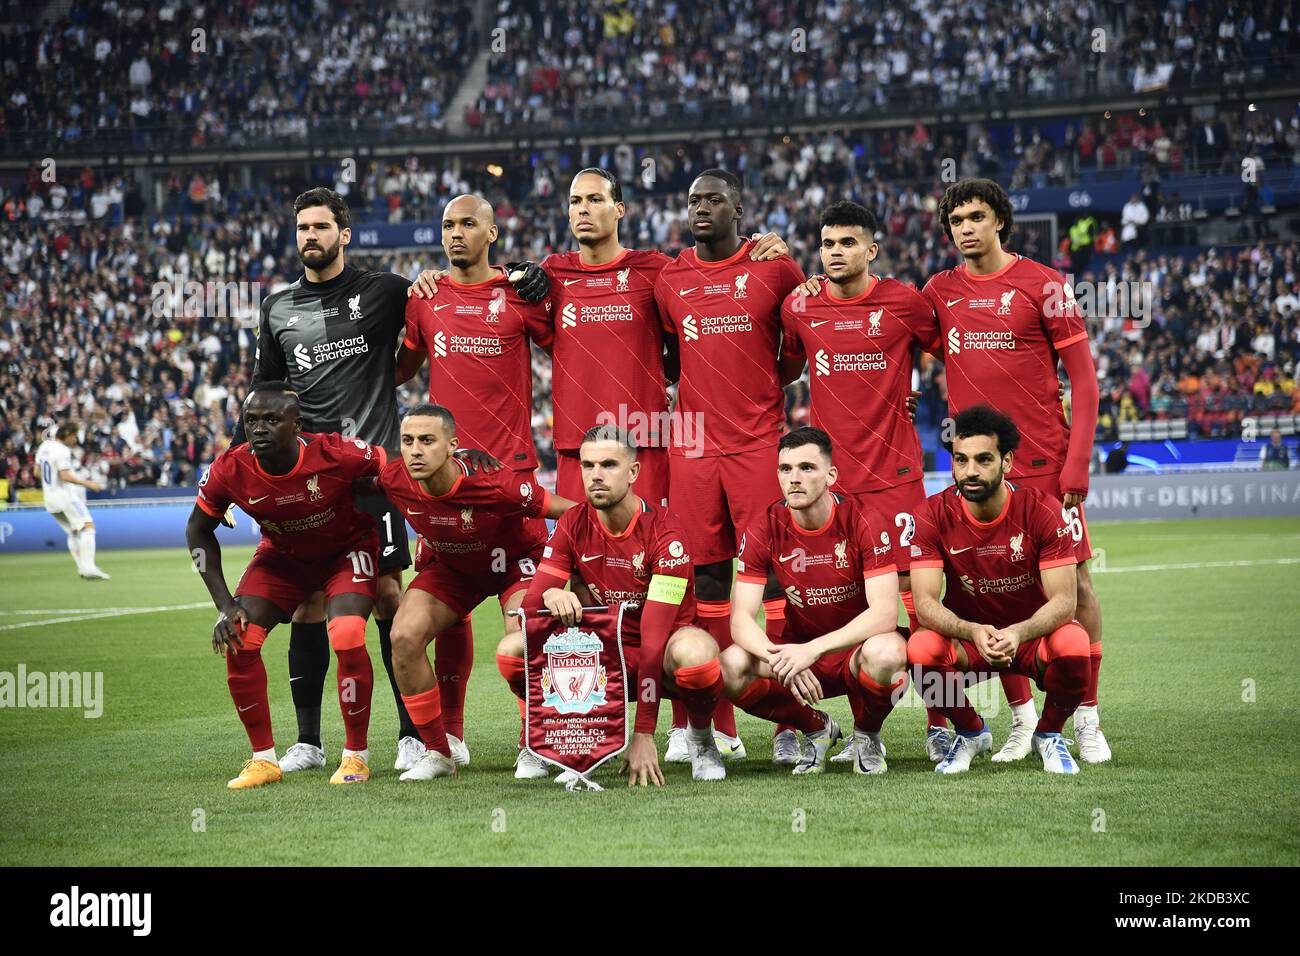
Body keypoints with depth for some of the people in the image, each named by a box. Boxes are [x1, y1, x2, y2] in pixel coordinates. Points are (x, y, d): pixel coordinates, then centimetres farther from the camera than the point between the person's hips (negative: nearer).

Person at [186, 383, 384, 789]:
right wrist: (225, 605, -11)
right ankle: (264, 759, 3)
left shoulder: (336, 455, -35)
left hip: (347, 549, -3)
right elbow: (198, 530, -7)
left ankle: (356, 755, -5)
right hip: (283, 554, 4)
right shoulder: (231, 469, -24)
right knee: (238, 640, -12)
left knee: (347, 641, -25)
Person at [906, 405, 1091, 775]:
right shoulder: (934, 515, -13)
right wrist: (974, 632, -40)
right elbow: (925, 603, -19)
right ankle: (971, 732, 0)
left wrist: (1017, 633, -41)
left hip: (1033, 635, -1)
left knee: (1073, 644, -35)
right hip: (966, 639, 1)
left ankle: (1048, 735, -1)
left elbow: (1063, 601, -20)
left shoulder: (1042, 511, -16)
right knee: (921, 648, -32)